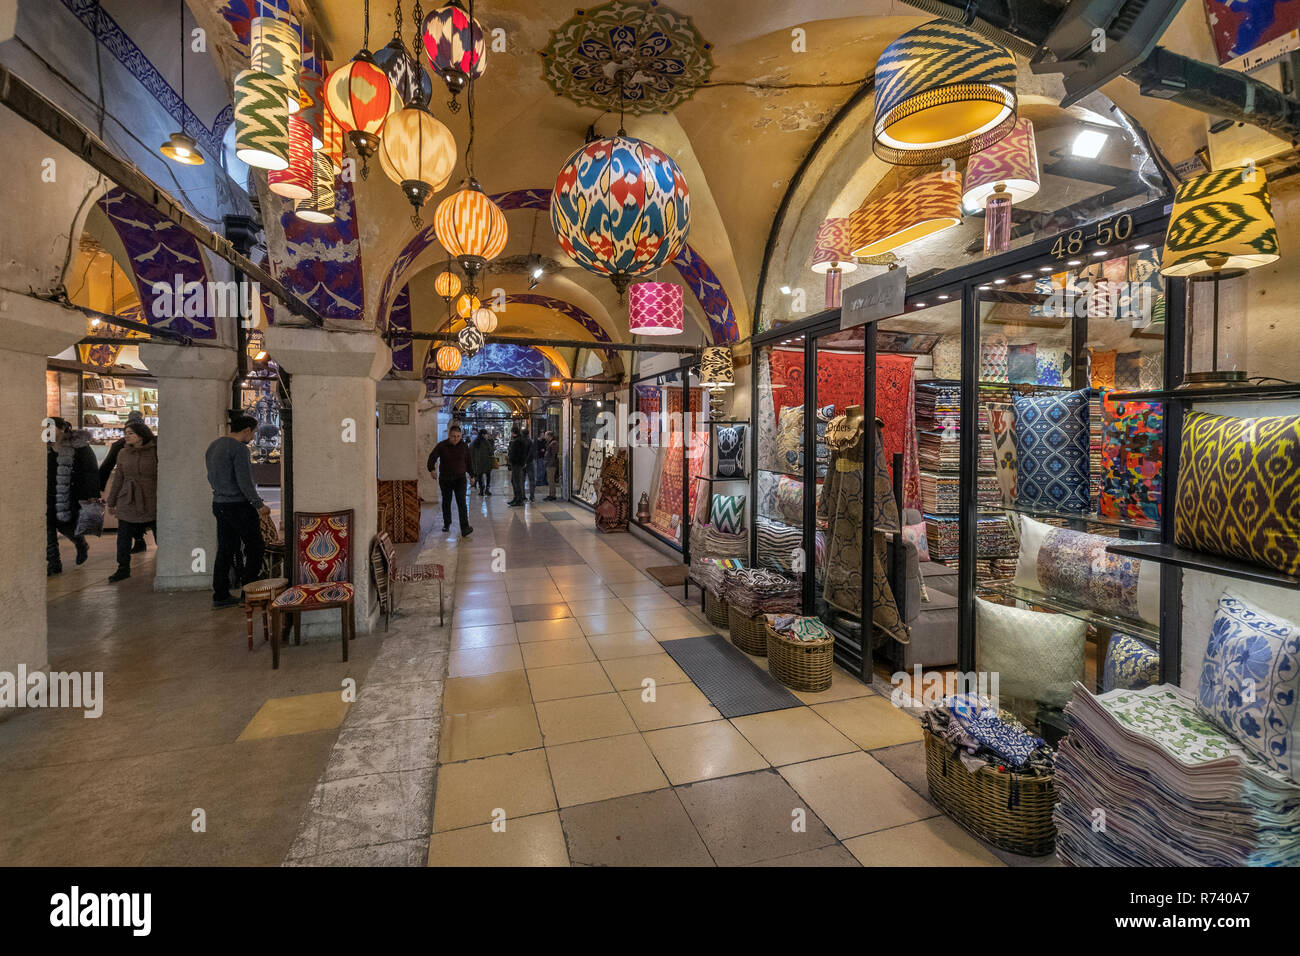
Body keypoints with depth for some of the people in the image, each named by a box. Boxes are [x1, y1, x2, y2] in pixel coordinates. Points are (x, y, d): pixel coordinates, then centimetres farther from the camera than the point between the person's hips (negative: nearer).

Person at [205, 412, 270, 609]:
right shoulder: (239, 449, -16)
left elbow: (211, 478, 20)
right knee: (255, 548, 3)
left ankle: (220, 595, 16)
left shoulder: (213, 446, 13)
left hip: (218, 504, 9)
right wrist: (259, 505, -12)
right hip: (238, 506, -9)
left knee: (225, 550, 12)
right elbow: (245, 482, -19)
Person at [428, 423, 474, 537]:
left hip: (460, 478, -1)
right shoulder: (441, 445, -6)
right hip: (445, 479, 1)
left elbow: (468, 461, 9)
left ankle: (465, 529, -20)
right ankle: (446, 524, 35)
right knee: (446, 502, 14)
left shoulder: (464, 446, 0)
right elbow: (432, 457, -14)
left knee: (461, 502, -13)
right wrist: (432, 469, -31)